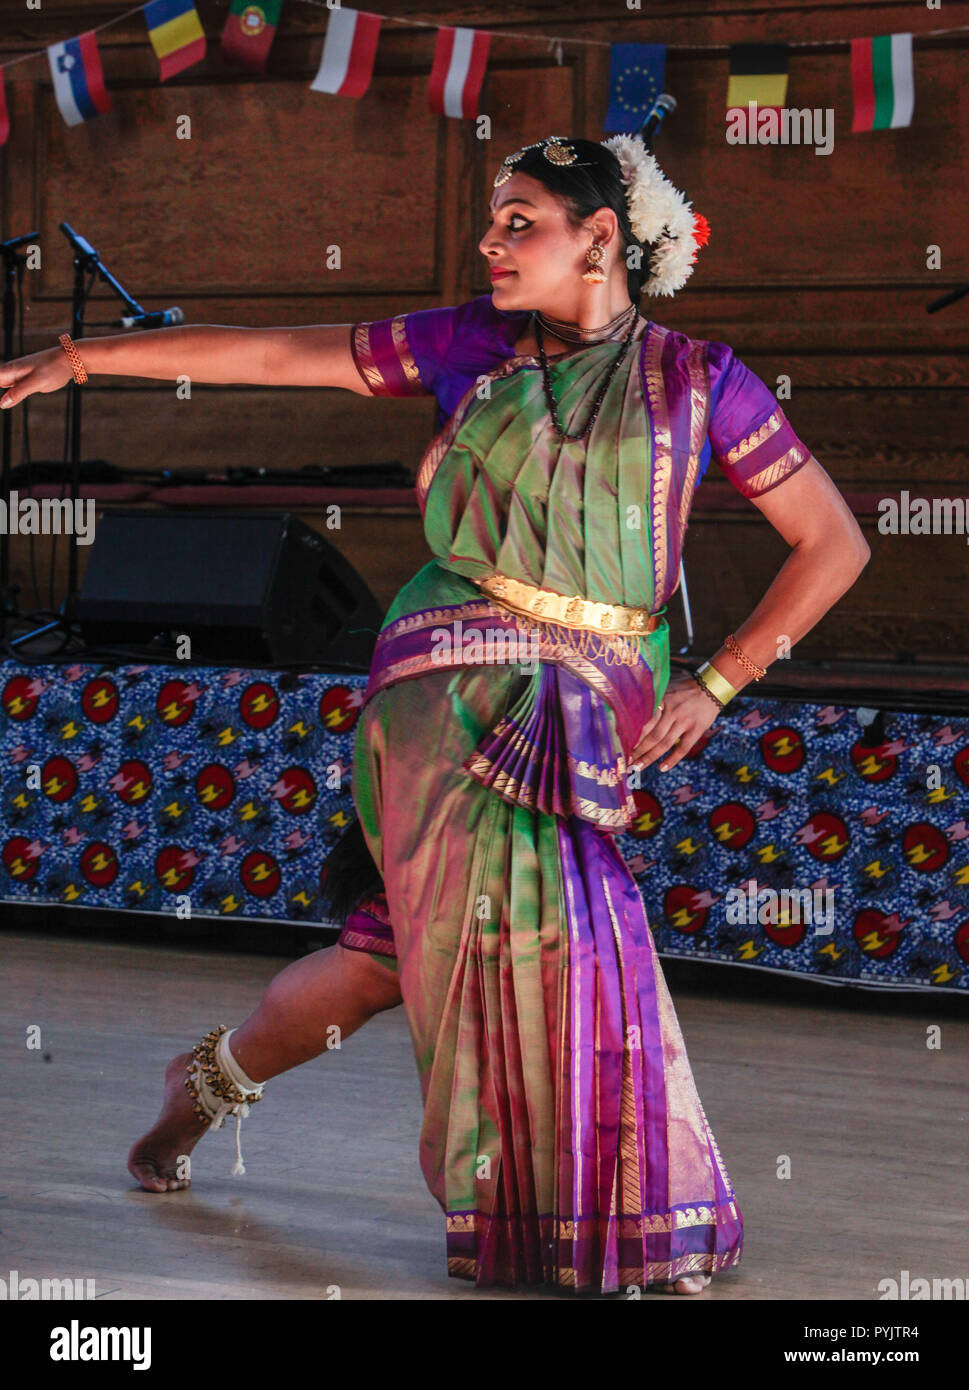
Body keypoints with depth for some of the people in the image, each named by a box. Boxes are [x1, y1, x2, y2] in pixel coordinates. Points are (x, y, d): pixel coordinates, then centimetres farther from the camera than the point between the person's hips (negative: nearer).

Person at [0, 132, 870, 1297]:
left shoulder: (698, 381, 5)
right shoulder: (469, 345, 10)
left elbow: (833, 543, 7)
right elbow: (272, 355, 14)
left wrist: (714, 684, -1)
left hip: (592, 711, 0)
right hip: (453, 677, 0)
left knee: (399, 957, -6)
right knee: (518, 907, -22)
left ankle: (211, 1078, 23)